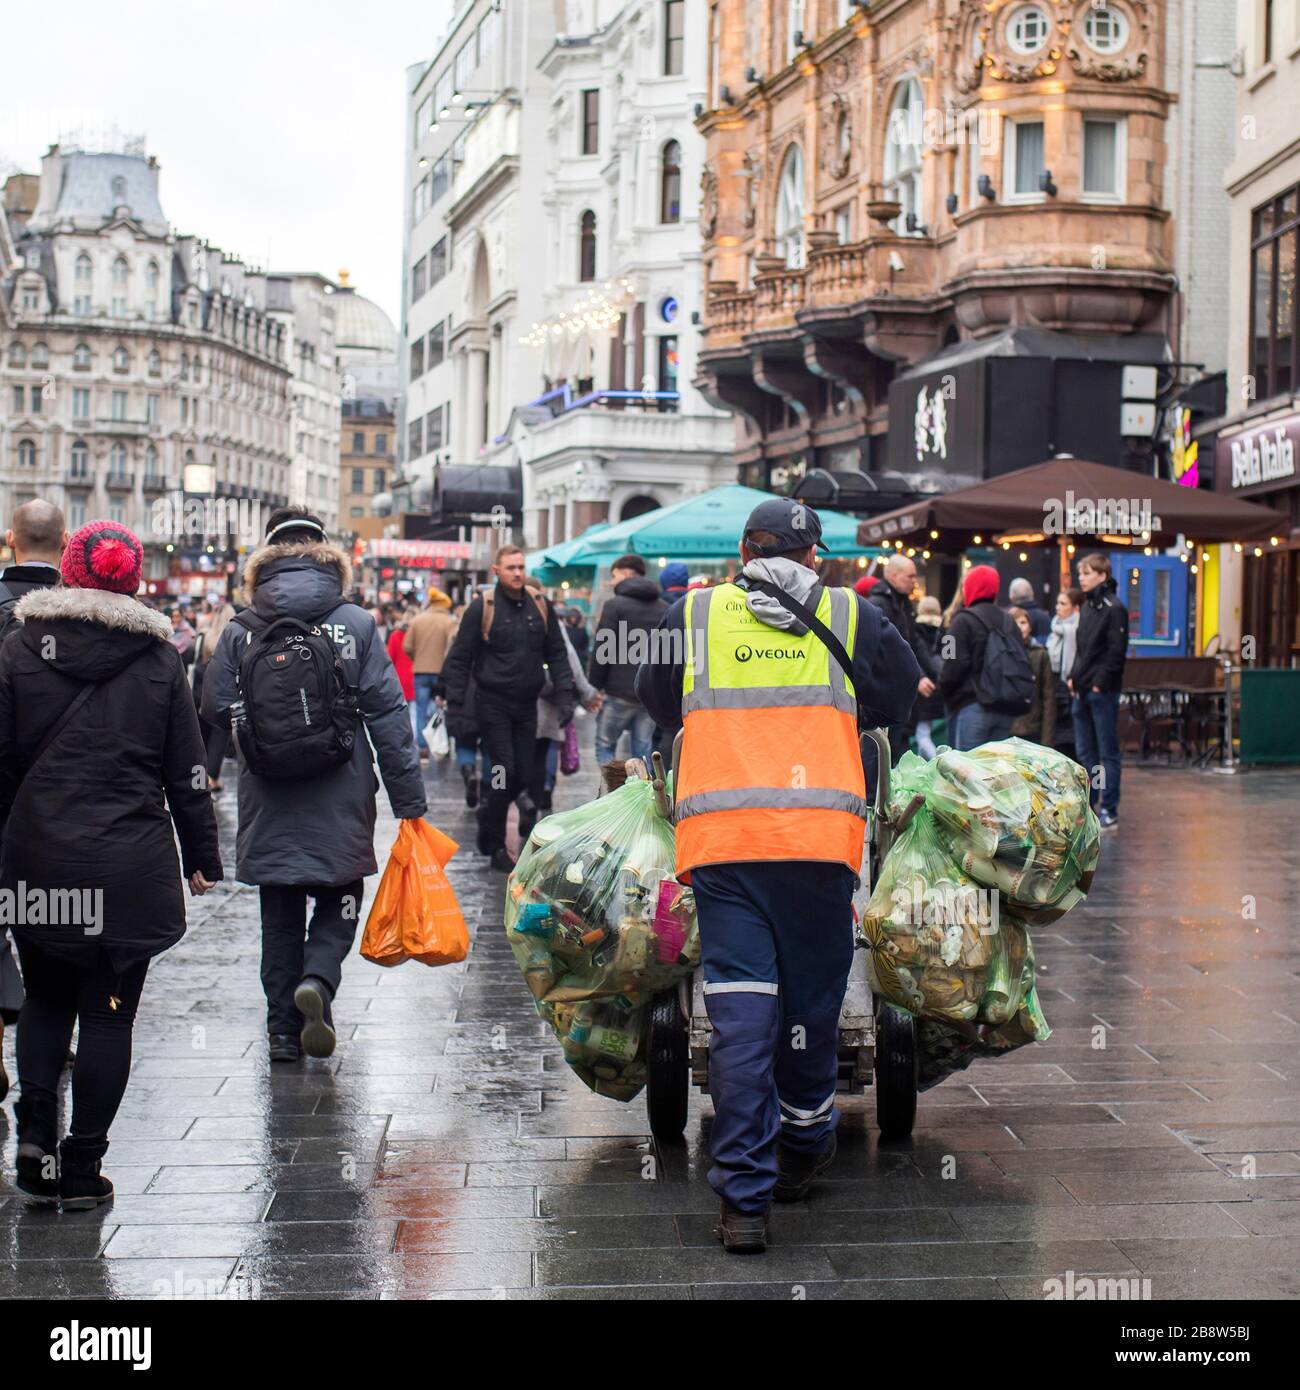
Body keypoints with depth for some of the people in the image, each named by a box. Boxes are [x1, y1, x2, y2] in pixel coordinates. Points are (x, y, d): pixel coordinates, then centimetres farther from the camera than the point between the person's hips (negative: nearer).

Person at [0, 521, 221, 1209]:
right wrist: (202, 858, 11)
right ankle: (82, 1170, 10)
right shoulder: (159, 659, -1)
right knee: (108, 1012, 7)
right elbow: (186, 773, 2)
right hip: (132, 867, -1)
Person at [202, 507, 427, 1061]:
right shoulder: (356, 624, -4)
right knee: (337, 904, 13)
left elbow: (217, 709, -2)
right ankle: (318, 980, -14)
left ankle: (284, 1028, 15)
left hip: (268, 805, 1)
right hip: (340, 803, -1)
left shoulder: (241, 630, -2)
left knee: (280, 916, 13)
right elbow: (387, 713, -6)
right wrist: (409, 799, -3)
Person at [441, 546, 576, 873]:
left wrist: (565, 694, 2)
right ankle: (496, 848, 4)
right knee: (505, 771, -8)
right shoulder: (482, 607, -8)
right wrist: (456, 705, -10)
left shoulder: (540, 605, 5)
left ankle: (488, 809, 35)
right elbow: (459, 659, -6)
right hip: (492, 704, -5)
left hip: (526, 705, 5)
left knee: (524, 774, 6)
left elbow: (557, 653, 12)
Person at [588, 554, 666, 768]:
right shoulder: (664, 608, 12)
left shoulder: (615, 605, -6)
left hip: (621, 690, -5)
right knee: (642, 749, 8)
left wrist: (596, 685, -2)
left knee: (604, 744, 6)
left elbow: (601, 649, -9)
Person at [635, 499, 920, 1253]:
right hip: (821, 834, 0)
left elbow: (656, 700, 26)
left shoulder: (692, 614, 12)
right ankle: (803, 1152, 32)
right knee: (811, 1004, 15)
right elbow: (901, 696, 23)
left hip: (719, 838, 0)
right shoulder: (852, 615, 10)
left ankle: (745, 1197, -2)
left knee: (739, 1017, 0)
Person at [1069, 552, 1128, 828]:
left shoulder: (1114, 608, -9)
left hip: (1103, 691, -8)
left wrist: (1100, 682, -15)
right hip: (1082, 691, 8)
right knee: (1085, 752, 11)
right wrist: (1074, 677, 10)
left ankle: (1109, 811, 1)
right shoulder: (1086, 608, 15)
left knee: (1107, 752, -2)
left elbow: (1117, 651, -14)